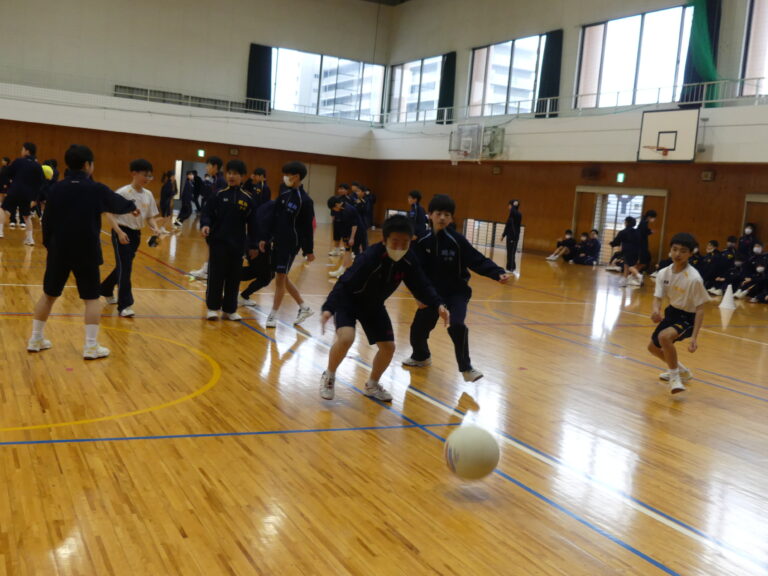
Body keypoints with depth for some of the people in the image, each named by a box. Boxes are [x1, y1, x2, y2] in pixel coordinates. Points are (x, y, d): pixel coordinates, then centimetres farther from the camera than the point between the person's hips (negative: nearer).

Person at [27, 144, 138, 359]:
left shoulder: (56, 188, 0)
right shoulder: (96, 189, -8)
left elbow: (47, 220, 4)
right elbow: (118, 203, 10)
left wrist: (48, 244, 15)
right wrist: (133, 207, 31)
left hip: (59, 251, 3)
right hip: (86, 252, -3)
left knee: (49, 295, 15)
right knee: (91, 298, 5)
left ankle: (35, 340, 21)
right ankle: (91, 347, 2)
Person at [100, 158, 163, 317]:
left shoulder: (148, 195, 4)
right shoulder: (123, 193, -14)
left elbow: (150, 217, 11)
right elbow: (110, 213, -14)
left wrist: (155, 228, -9)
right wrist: (119, 232, -25)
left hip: (136, 234, 7)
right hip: (122, 233, -7)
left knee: (123, 266, 18)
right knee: (125, 267, -9)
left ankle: (106, 290, 43)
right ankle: (125, 305, -5)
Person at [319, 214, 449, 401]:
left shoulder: (409, 261, -20)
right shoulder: (370, 257, -36)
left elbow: (421, 286, -10)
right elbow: (345, 284, -38)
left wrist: (438, 305, -28)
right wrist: (328, 308, -52)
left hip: (374, 305, 6)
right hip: (349, 301, -6)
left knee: (388, 347, 3)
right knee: (346, 338, -28)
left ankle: (372, 385, 31)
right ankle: (329, 376, 1)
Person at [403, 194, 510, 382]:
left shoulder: (457, 240, -16)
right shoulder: (423, 241, -7)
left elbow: (478, 261, -17)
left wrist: (499, 273, -30)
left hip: (457, 292, -3)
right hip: (432, 292, 4)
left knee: (456, 325, -25)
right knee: (418, 328, 8)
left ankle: (466, 368, -7)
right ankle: (421, 356, 41)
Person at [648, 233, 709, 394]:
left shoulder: (694, 278, -25)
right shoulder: (663, 273, -9)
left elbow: (700, 309, -21)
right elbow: (658, 297, -9)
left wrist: (694, 336, -27)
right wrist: (656, 310, -34)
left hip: (688, 317, -8)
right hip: (672, 312, 8)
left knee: (664, 336, -34)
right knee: (653, 346, 19)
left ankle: (675, 376, -14)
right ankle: (681, 371, 45)